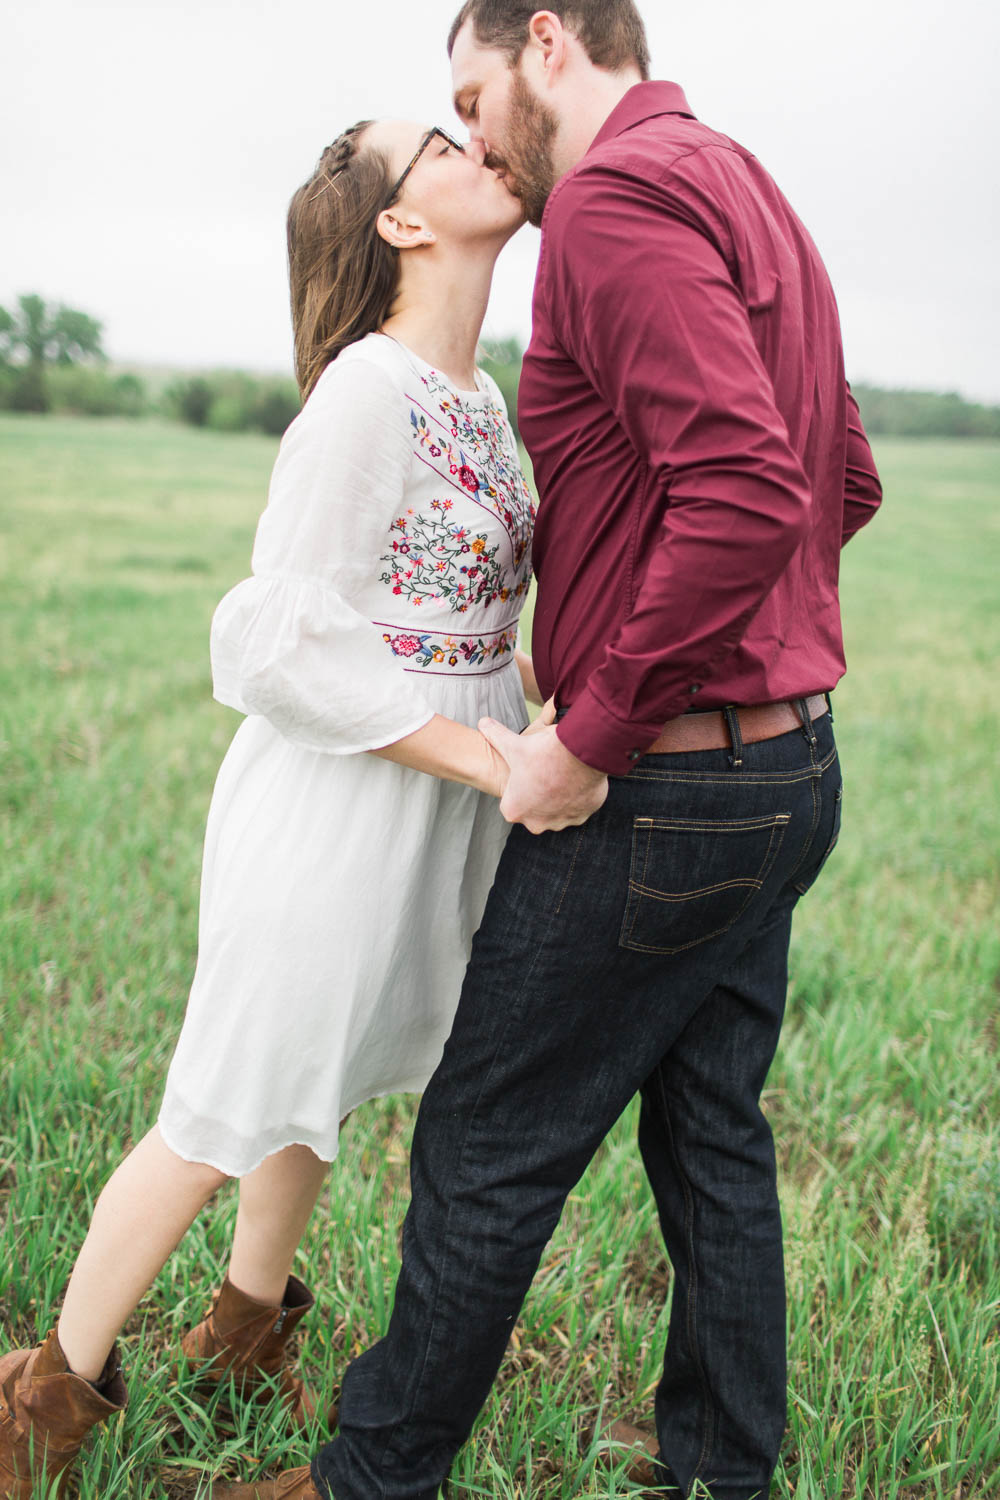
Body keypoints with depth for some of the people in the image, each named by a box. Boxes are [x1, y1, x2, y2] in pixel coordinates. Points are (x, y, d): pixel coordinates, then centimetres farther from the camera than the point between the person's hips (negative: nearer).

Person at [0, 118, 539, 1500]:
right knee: (223, 1115, 5)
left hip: (435, 806, 8)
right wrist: (488, 756, -22)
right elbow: (288, 646, -22)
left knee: (317, 1083, 23)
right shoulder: (365, 392, -20)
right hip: (335, 806, -8)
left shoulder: (481, 400, 8)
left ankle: (244, 1338, 45)